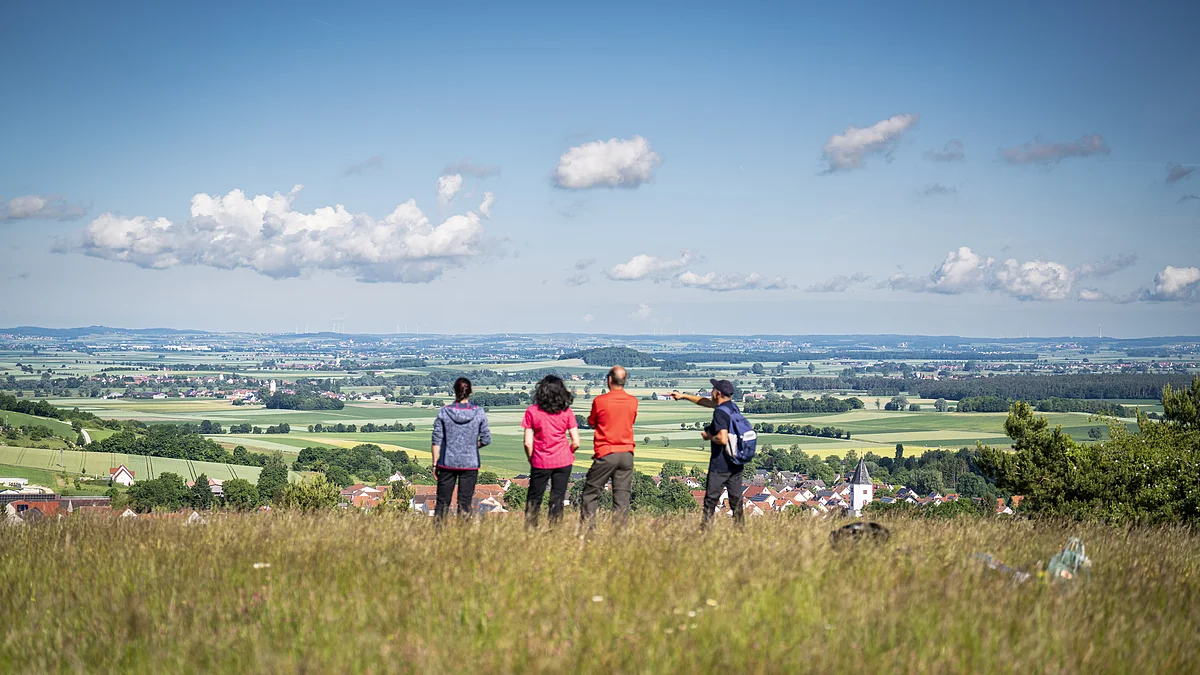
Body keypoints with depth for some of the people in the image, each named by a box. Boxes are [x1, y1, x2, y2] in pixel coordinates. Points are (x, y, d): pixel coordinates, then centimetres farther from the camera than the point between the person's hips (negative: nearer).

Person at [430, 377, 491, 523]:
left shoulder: (444, 412, -6)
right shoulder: (479, 413, -5)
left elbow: (437, 441, -4)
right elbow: (486, 439, 0)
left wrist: (435, 464, 3)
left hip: (448, 463, 0)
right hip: (470, 463, 0)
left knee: (443, 501, 8)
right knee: (465, 502, 5)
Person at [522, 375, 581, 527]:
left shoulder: (532, 411, -7)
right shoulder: (566, 411, -4)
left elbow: (528, 443, -9)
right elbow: (576, 442, -5)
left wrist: (530, 458, 9)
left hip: (540, 462, -1)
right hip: (563, 462, 1)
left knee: (534, 499, 11)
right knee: (557, 499, 7)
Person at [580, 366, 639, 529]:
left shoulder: (600, 401, -7)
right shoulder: (633, 401, 3)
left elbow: (591, 423, 6)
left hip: (606, 454, -3)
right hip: (627, 453, 3)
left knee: (591, 492, 7)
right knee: (622, 496, 5)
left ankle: (587, 529, 1)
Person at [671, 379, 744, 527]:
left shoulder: (720, 412, -17)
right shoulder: (732, 406, 10)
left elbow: (723, 439, -27)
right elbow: (706, 402, 25)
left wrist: (709, 436, -8)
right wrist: (684, 396, 31)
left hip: (720, 465, -8)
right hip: (736, 465, 8)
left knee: (710, 500, -1)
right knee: (736, 500, 9)